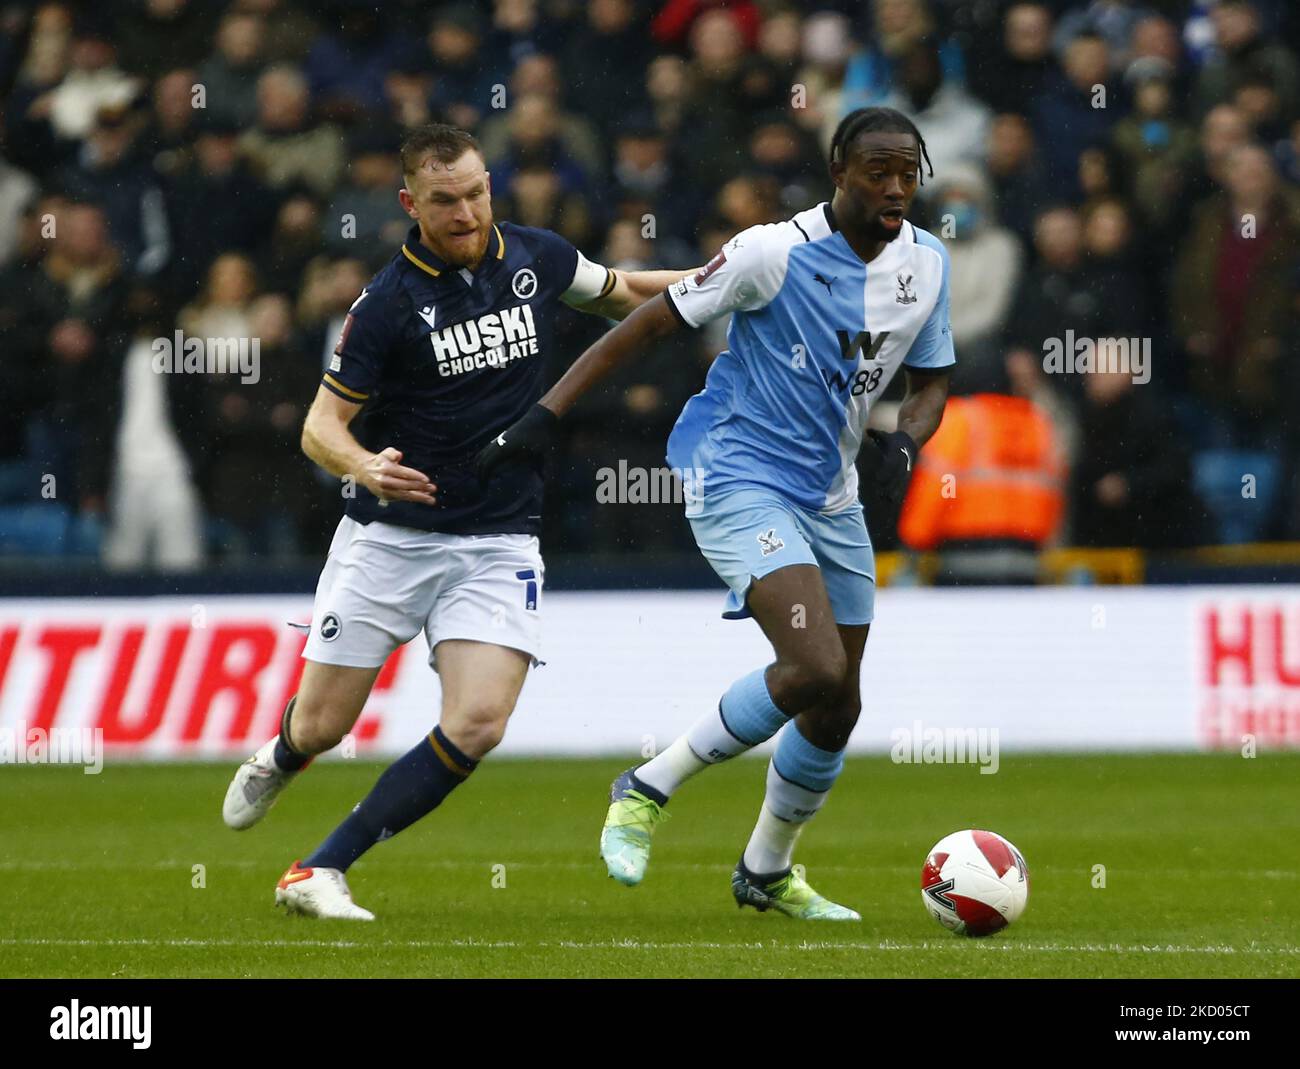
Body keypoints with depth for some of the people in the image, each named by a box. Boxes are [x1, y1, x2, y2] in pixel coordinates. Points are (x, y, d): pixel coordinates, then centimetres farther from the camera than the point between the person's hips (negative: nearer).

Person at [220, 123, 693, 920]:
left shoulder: (537, 258, 0)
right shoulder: (388, 303, -13)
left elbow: (617, 293, 22)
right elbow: (322, 426, -10)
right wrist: (363, 465, -32)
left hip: (499, 542, 2)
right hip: (389, 536, -2)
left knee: (477, 726, -17)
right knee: (322, 727, 3)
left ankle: (322, 872, -9)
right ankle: (277, 762, 43)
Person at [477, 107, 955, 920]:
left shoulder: (926, 264, 2)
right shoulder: (777, 252, -16)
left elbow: (932, 382, 13)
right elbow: (655, 320, -12)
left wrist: (904, 442, -10)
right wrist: (547, 414, -16)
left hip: (830, 498, 7)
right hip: (740, 478, -7)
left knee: (836, 708, 10)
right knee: (816, 670, -25)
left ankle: (768, 871, 33)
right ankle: (648, 790, -8)